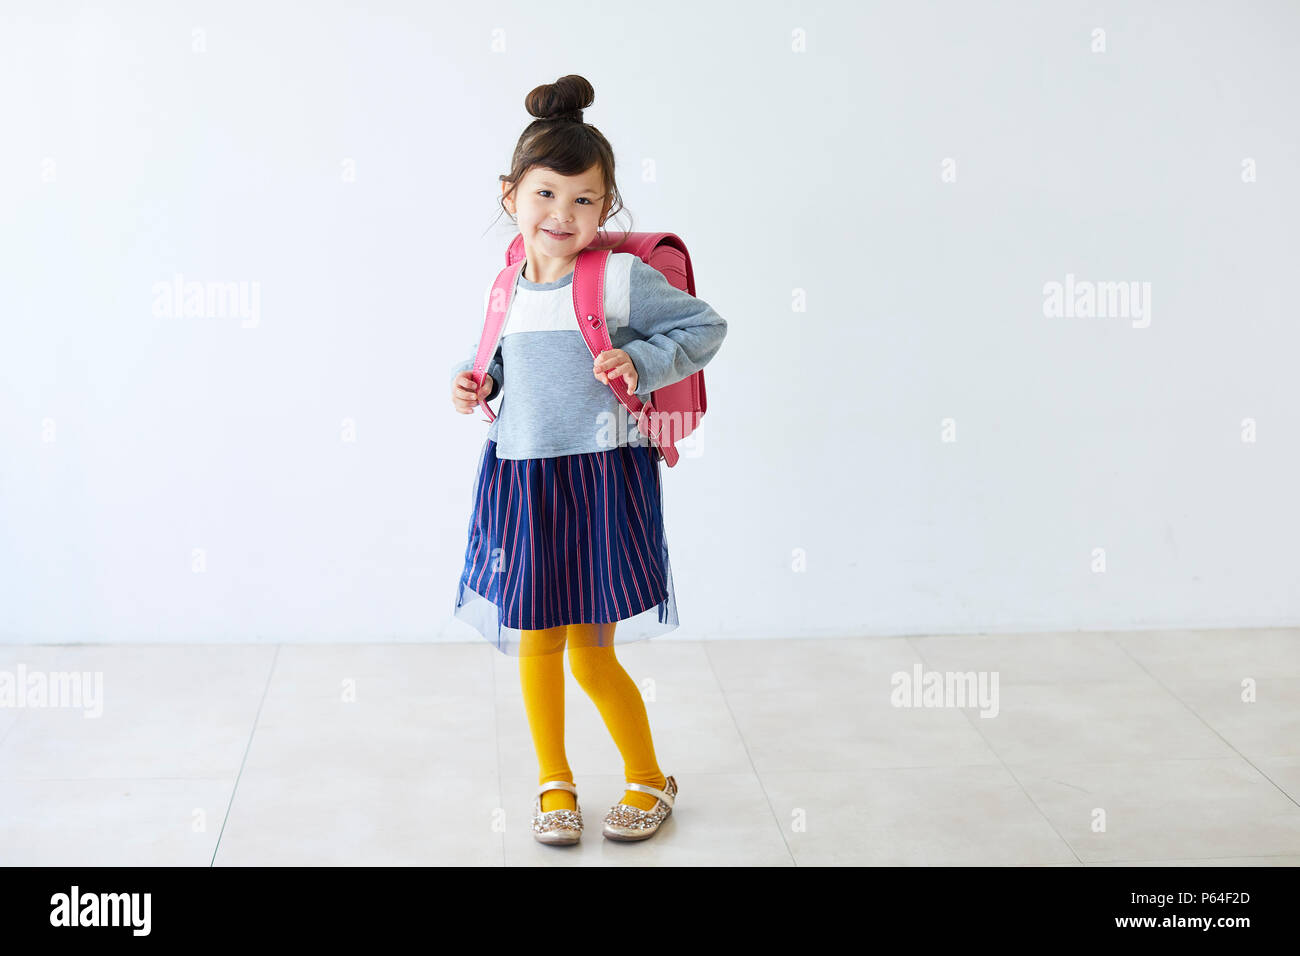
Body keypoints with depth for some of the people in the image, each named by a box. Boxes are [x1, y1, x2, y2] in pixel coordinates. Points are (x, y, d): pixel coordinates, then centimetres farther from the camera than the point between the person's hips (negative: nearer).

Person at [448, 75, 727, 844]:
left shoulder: (624, 279, -11)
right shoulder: (506, 290, 5)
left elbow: (704, 326, -3)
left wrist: (642, 362, -16)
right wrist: (474, 382, 3)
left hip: (601, 481, -5)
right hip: (519, 480, 5)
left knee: (591, 655, 0)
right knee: (535, 641, 12)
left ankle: (649, 779, 24)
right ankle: (554, 781, 31)